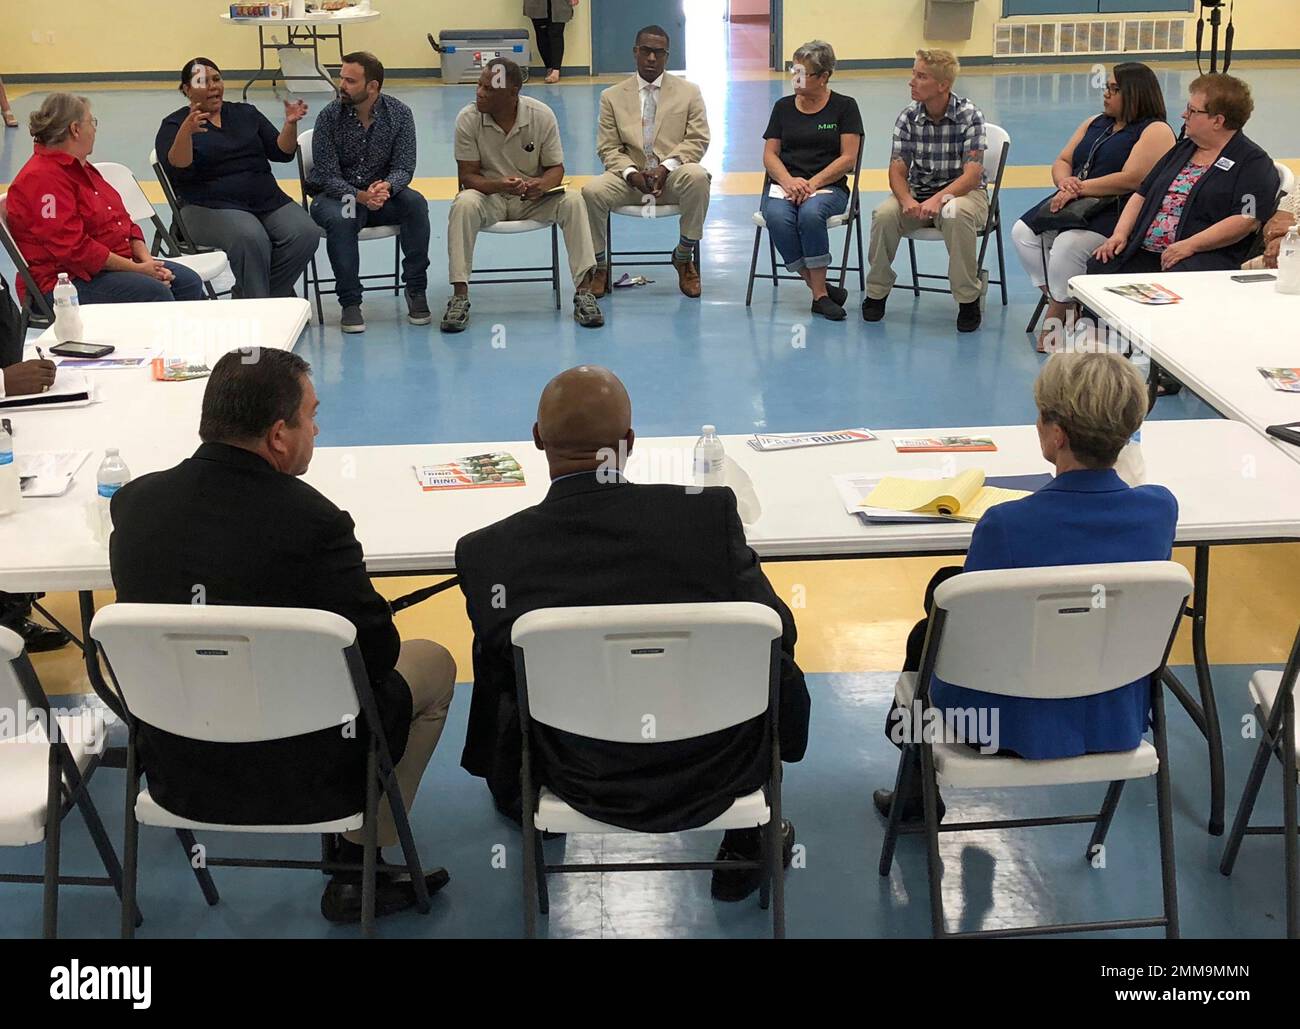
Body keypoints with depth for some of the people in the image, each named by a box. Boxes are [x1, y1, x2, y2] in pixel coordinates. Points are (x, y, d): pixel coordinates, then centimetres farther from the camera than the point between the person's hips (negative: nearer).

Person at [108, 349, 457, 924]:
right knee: (433, 664, 18)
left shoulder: (133, 503, -9)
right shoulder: (312, 522, -26)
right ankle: (360, 869, 21)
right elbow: (376, 656, -15)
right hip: (300, 783, -6)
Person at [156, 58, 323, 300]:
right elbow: (177, 171, -11)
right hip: (211, 207, -5)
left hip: (268, 200, 5)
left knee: (306, 234, -23)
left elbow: (282, 153, 11)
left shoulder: (246, 113, 18)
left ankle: (247, 295, -9)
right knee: (251, 239, -36)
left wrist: (290, 124, -8)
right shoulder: (174, 124, 6)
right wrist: (186, 132, -27)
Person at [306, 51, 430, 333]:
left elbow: (404, 167, -9)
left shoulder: (399, 114, -7)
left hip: (382, 194, 2)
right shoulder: (329, 116, -11)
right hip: (335, 195, -2)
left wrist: (386, 187, -34)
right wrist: (359, 196, -34)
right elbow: (328, 176, -14)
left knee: (415, 203, -28)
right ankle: (350, 302, -23)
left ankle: (416, 289, -17)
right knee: (340, 218, -36)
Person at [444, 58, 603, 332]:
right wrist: (499, 184, -32)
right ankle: (459, 297, -32)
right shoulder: (468, 118, -12)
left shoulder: (542, 116, -10)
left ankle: (584, 290, -26)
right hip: (489, 195, -1)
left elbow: (556, 168, -4)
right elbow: (467, 175, -10)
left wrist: (542, 184, -29)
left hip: (533, 197, 1)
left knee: (572, 201, -27)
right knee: (464, 204, -34)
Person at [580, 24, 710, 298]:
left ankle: (683, 257, -14)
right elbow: (608, 148, 5)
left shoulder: (689, 92, 9)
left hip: (673, 176, 0)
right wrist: (631, 173, -16)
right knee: (591, 192, -30)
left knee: (697, 176, -36)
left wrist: (667, 167, -17)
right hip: (630, 177, 1)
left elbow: (697, 141, 0)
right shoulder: (612, 96, 11)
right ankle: (598, 266, -6)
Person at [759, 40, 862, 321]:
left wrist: (812, 183, -15)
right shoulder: (783, 106, 15)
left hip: (828, 186, -3)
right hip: (784, 185, 3)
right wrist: (788, 181, -11)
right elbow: (769, 155, 10)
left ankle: (819, 292, -26)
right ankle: (821, 290, -23)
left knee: (811, 213, -38)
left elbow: (848, 158, -2)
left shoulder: (844, 106, 5)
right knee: (778, 218, -33)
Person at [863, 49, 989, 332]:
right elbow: (897, 171, -7)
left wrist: (938, 199, -36)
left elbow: (972, 176, -19)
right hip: (917, 193, 3)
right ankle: (877, 293, -5)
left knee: (956, 214, -38)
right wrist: (907, 200, -29)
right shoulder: (908, 117, -3)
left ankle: (969, 300, -21)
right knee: (884, 214, -27)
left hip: (961, 191, -3)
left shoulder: (970, 116, -13)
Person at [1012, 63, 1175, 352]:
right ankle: (1055, 300, -8)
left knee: (1068, 244, -33)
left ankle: (1056, 313, -12)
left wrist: (1080, 188, -16)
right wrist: (1066, 182, -6)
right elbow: (1062, 162, 18)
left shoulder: (1155, 131, -3)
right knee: (1023, 232, -15)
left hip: (1116, 212, -8)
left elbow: (1132, 179, -17)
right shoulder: (1095, 124, 23)